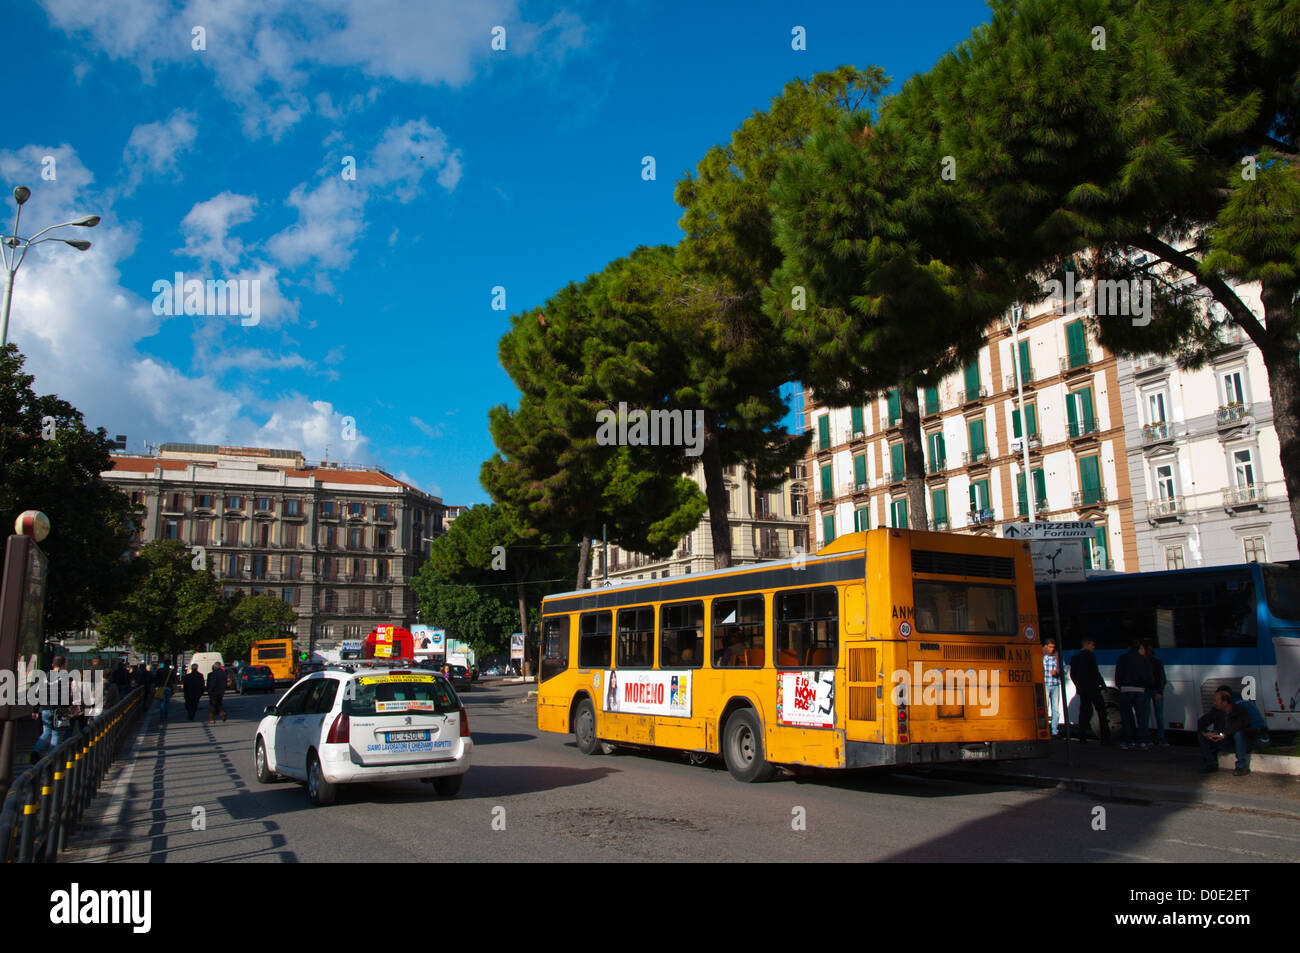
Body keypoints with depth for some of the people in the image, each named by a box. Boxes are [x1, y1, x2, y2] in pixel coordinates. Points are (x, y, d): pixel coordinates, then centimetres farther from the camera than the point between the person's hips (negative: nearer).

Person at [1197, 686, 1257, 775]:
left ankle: (1242, 766, -25)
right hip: (1224, 743, 5)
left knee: (1238, 733, -38)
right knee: (1200, 733, -10)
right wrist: (1204, 733, -25)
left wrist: (1223, 735, -48)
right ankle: (1211, 763, -3)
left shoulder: (1240, 711, -20)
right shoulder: (1216, 711, -3)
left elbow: (1238, 725, -39)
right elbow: (1201, 722, -4)